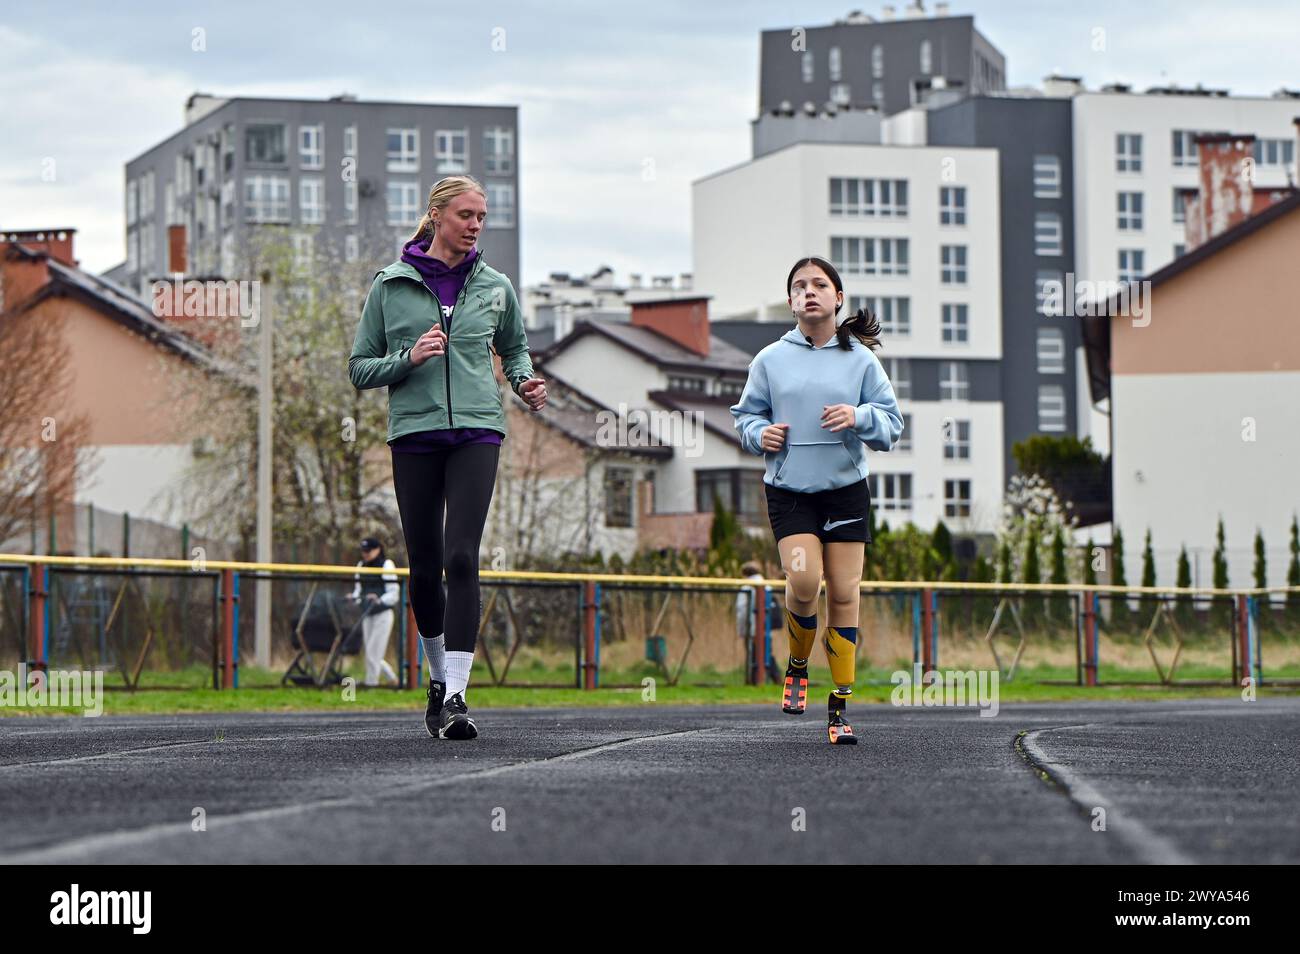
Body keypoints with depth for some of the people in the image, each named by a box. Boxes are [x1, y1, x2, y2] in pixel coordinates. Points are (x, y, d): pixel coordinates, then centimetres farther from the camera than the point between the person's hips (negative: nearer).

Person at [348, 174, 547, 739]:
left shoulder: (494, 287, 10)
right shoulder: (390, 285, 5)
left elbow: (514, 346, 27)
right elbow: (360, 369, 7)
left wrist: (525, 381, 6)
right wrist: (408, 359, -10)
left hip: (477, 431, 0)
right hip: (414, 433, 0)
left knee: (461, 558, -15)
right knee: (424, 566, 4)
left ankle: (455, 697, -19)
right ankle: (439, 676, 29)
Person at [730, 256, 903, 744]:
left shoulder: (860, 359, 4)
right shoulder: (770, 359, 5)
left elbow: (892, 422, 3)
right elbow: (746, 415, 14)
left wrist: (858, 417, -17)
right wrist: (760, 433, -8)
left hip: (846, 488, 1)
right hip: (789, 489, -1)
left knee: (843, 592, -2)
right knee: (803, 580, -20)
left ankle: (840, 704, 6)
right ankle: (797, 667, 9)